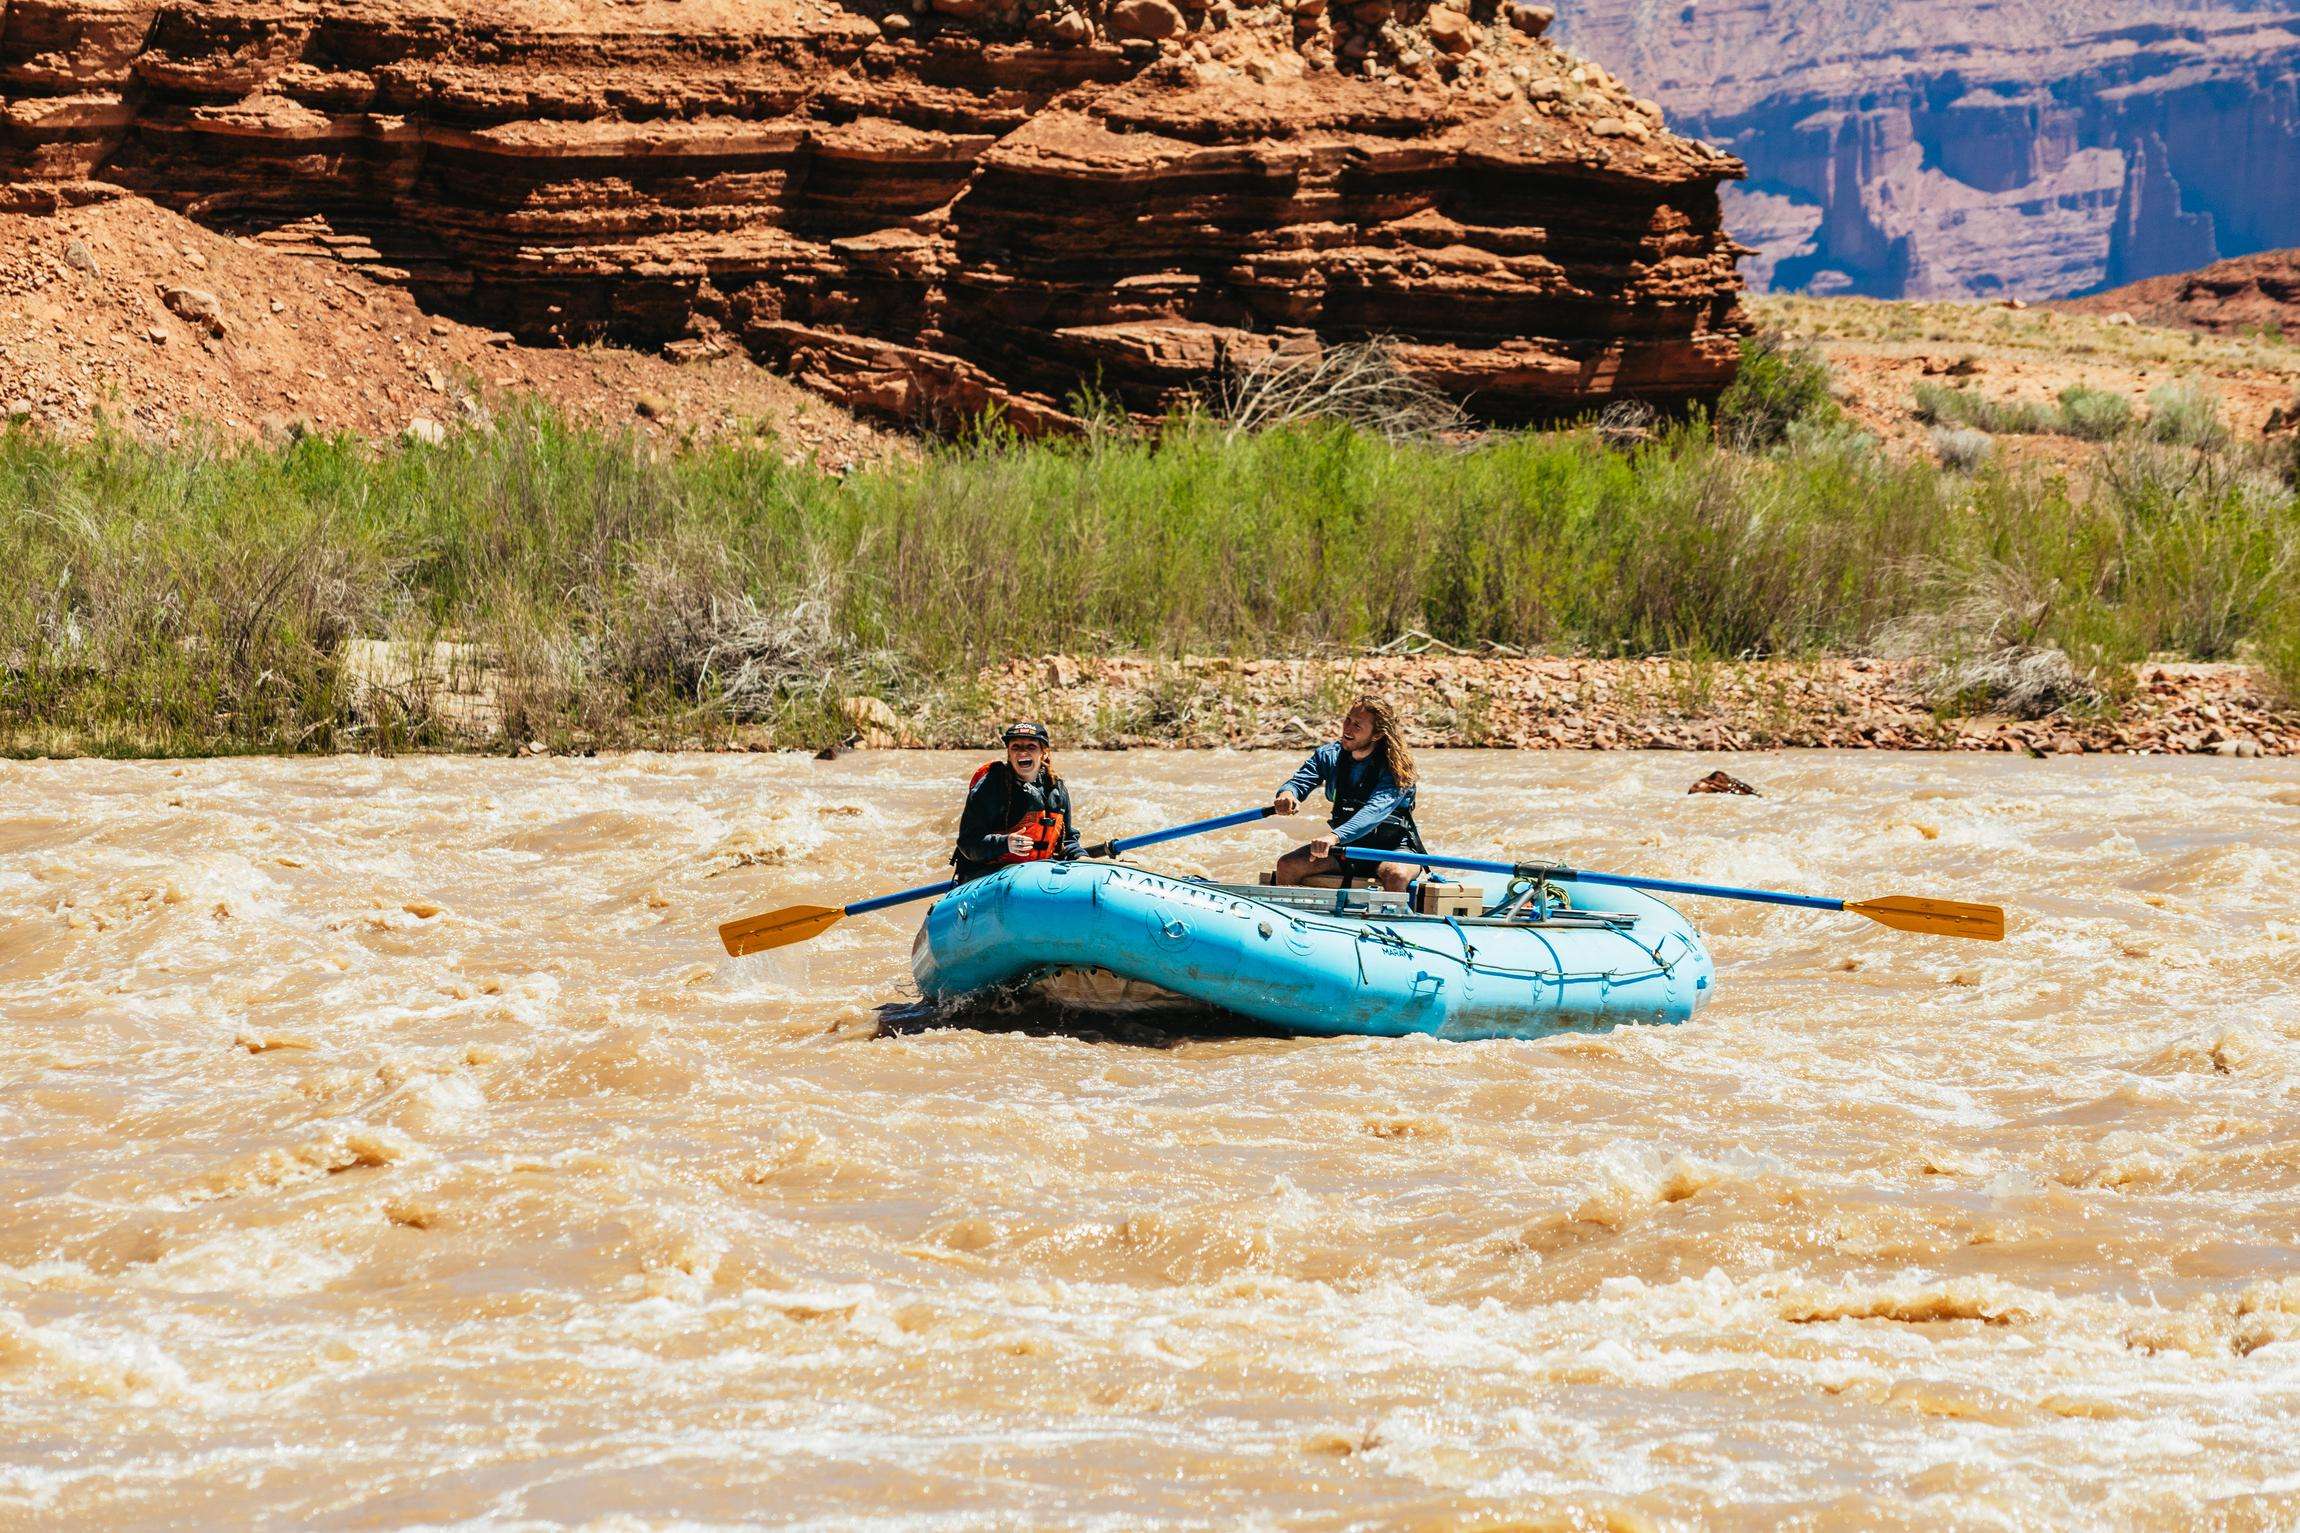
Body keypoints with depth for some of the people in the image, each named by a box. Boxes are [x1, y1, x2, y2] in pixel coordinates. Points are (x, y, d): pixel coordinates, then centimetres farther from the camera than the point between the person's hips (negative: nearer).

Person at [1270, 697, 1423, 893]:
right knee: (1287, 865, -15)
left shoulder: (1395, 767, -19)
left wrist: (1335, 836, -50)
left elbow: (1375, 811, -34)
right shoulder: (1329, 756, -2)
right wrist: (1287, 793, -39)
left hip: (1392, 849, -5)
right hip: (1345, 846, 5)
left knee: (1396, 876, -38)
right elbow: (1300, 781, -11)